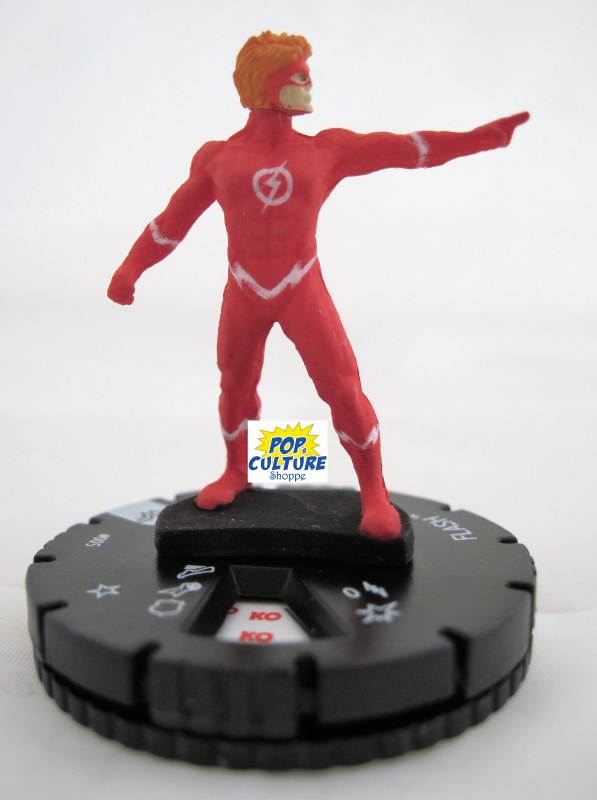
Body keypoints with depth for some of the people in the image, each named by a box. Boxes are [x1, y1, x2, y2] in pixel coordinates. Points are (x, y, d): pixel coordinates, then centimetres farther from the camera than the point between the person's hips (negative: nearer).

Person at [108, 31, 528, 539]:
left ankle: (375, 494, 7)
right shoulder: (218, 157, 2)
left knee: (344, 390, -8)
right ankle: (236, 473, 39)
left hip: (303, 290, -1)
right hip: (244, 294, 1)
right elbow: (174, 219, 6)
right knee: (236, 388, 14)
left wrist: (483, 137, -2)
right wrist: (131, 269, -2)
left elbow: (403, 148, 1)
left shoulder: (325, 149, 2)